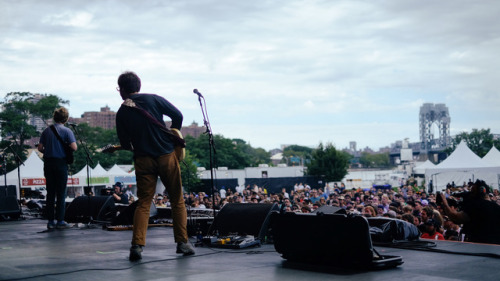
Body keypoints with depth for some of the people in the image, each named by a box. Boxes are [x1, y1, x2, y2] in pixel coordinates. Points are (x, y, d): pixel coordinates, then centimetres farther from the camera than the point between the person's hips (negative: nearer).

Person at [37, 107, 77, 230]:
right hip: (61, 163, -4)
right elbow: (74, 147, -15)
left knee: (50, 192, 9)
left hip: (48, 163, 4)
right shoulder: (66, 131, -7)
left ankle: (50, 221, 10)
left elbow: (40, 148, 4)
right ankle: (60, 221, 2)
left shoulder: (46, 131, 6)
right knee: (61, 193, 2)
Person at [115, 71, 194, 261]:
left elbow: (124, 144, 4)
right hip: (167, 156, -1)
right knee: (177, 200, 10)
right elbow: (178, 115, -4)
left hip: (143, 160, 1)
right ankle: (182, 242, 11)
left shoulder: (122, 113, 2)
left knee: (143, 203, 6)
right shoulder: (154, 99, -1)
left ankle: (137, 245, -7)